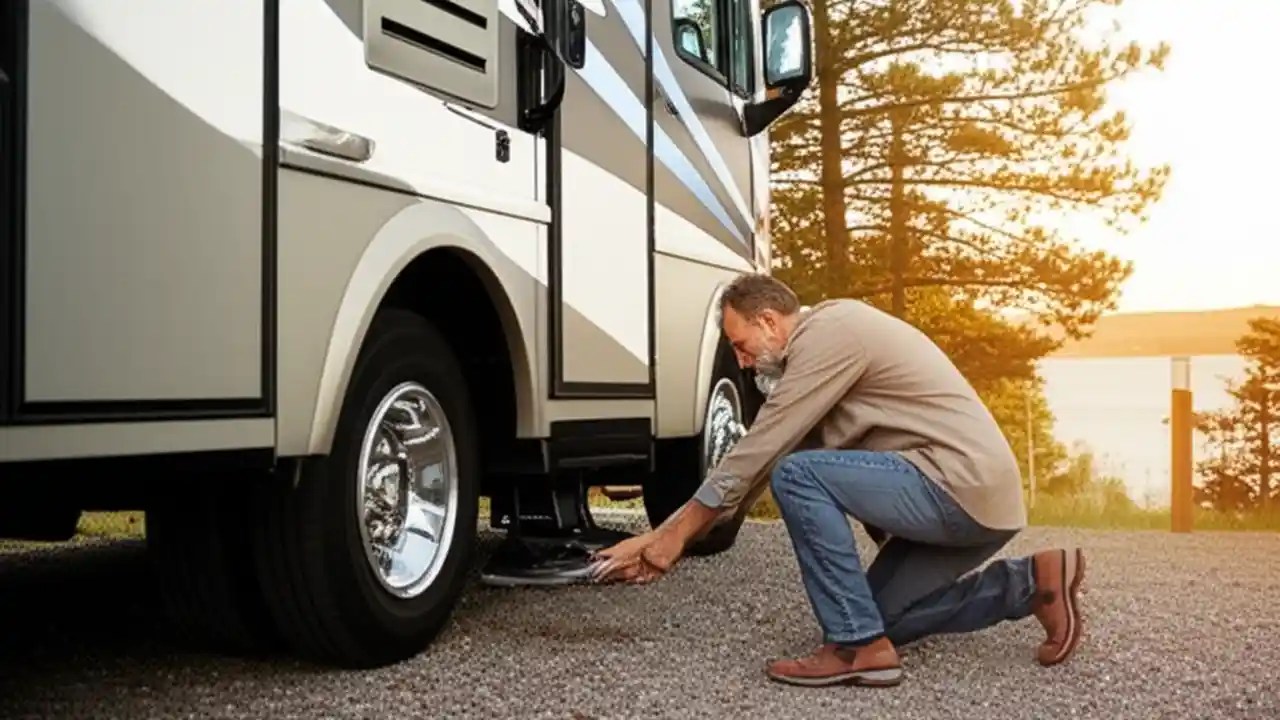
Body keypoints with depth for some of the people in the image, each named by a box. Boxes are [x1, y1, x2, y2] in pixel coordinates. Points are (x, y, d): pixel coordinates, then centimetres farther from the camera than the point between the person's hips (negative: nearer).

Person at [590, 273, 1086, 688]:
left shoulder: (828, 333, -13)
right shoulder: (822, 342, 17)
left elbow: (757, 452, -15)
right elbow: (762, 456, 16)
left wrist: (676, 534, -5)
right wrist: (662, 536, 13)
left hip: (963, 486, -11)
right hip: (977, 497, 11)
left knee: (798, 474, -19)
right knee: (878, 615, 17)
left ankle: (858, 647, -13)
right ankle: (1030, 583, 15)